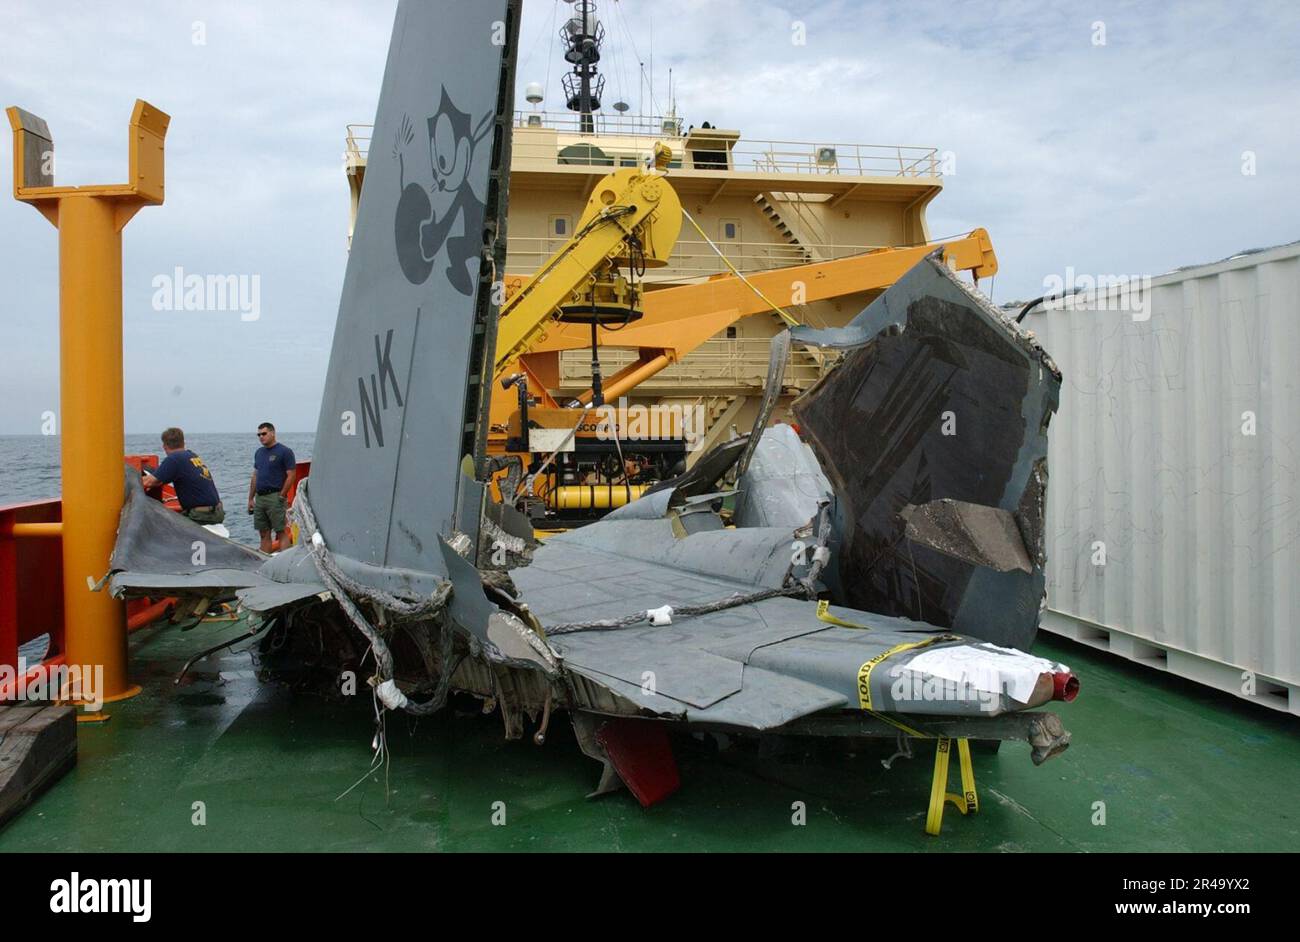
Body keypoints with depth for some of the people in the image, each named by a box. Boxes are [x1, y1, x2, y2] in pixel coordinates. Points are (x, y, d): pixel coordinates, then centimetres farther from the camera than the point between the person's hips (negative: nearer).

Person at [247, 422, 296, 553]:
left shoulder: (285, 451, -6)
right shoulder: (259, 453, 16)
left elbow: (291, 475, -9)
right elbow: (255, 477, 20)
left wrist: (282, 496, -12)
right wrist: (250, 499, 15)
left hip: (275, 497, -7)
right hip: (259, 498, 7)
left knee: (281, 532, -5)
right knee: (264, 534, 9)